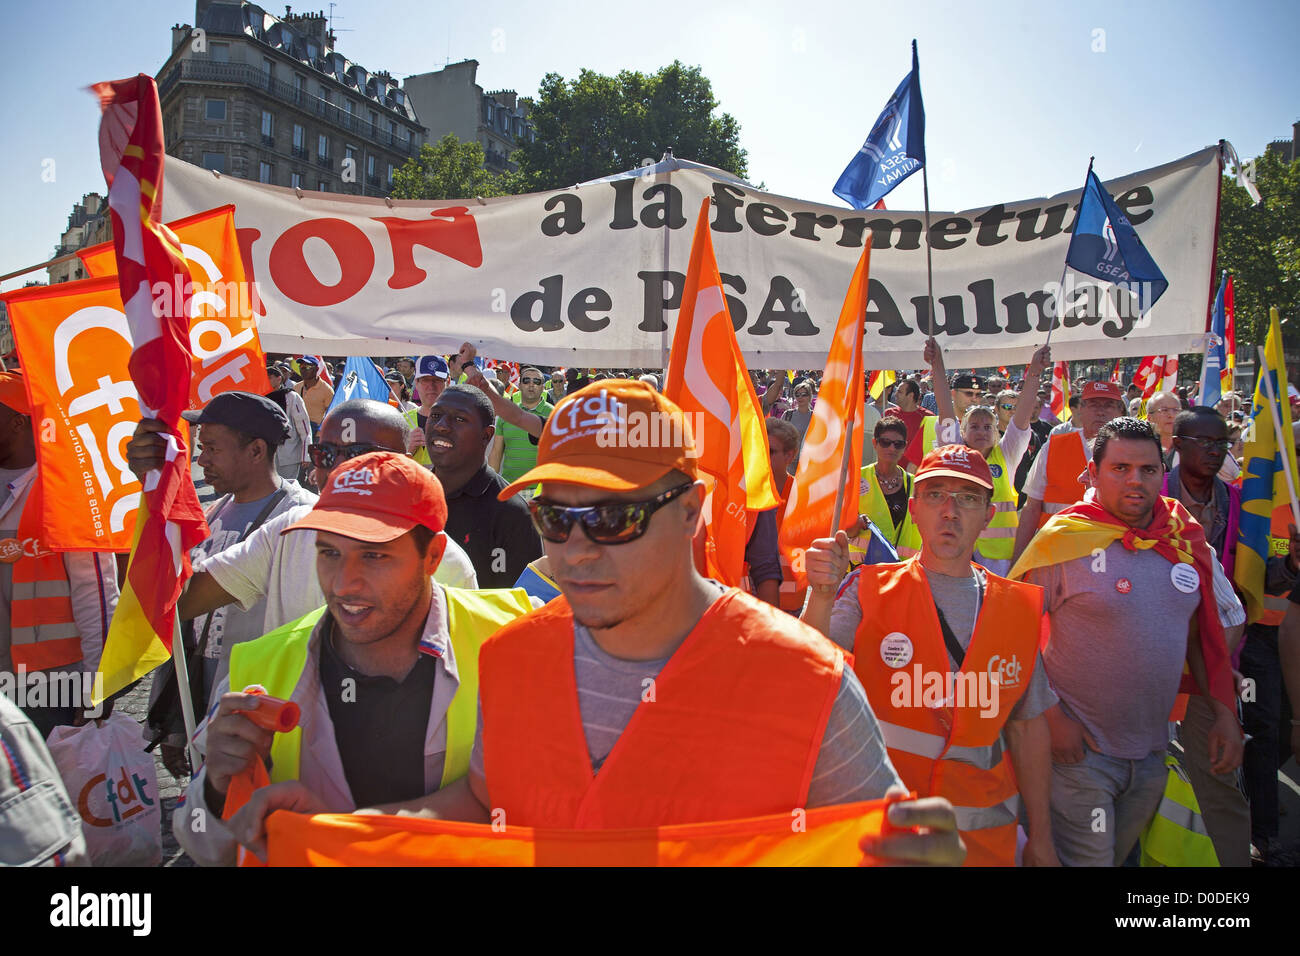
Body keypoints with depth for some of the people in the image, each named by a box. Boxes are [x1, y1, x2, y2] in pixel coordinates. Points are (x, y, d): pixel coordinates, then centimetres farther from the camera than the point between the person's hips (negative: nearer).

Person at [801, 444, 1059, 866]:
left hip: (984, 832, 2)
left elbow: (1027, 727, 7)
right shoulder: (870, 590, -5)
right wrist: (821, 597, -35)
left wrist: (1041, 838, 9)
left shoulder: (1019, 607, 2)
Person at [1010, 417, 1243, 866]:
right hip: (1080, 749, -5)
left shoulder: (1186, 540, 2)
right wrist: (1051, 717, -16)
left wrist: (1225, 711, 6)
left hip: (1155, 750, 6)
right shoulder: (1065, 539, -14)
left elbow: (1201, 632, 13)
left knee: (1123, 855, 22)